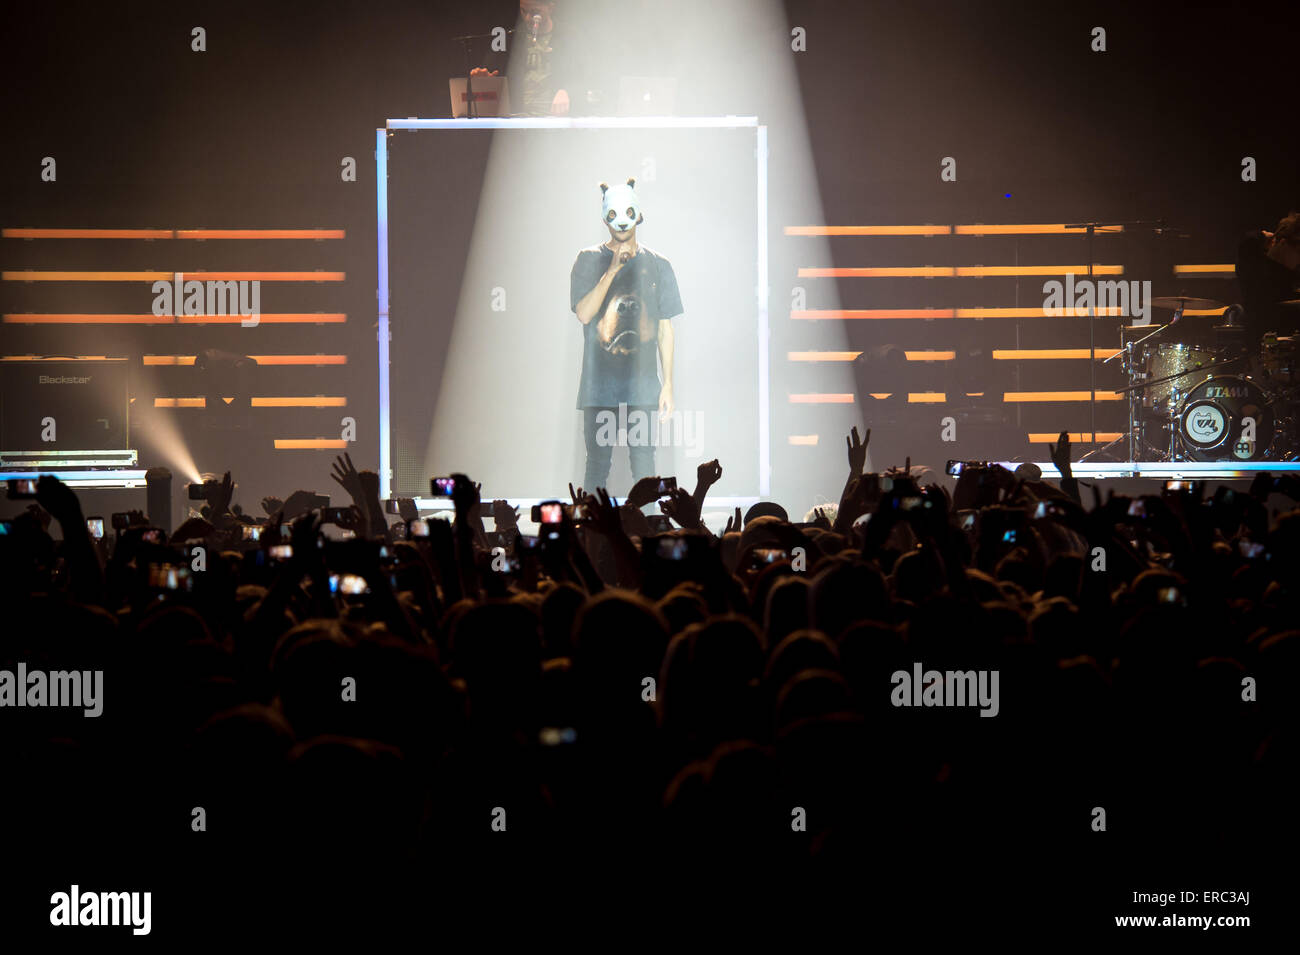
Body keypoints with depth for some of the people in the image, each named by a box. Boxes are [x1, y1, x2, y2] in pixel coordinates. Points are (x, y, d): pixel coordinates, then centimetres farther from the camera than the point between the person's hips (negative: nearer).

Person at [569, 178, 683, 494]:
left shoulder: (657, 265, 9)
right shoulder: (589, 261, 5)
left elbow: (666, 328, 10)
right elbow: (583, 314, -8)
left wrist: (668, 384, 5)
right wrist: (613, 269, -14)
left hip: (643, 384, 1)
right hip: (599, 382, -1)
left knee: (644, 464, -1)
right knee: (597, 463, 0)